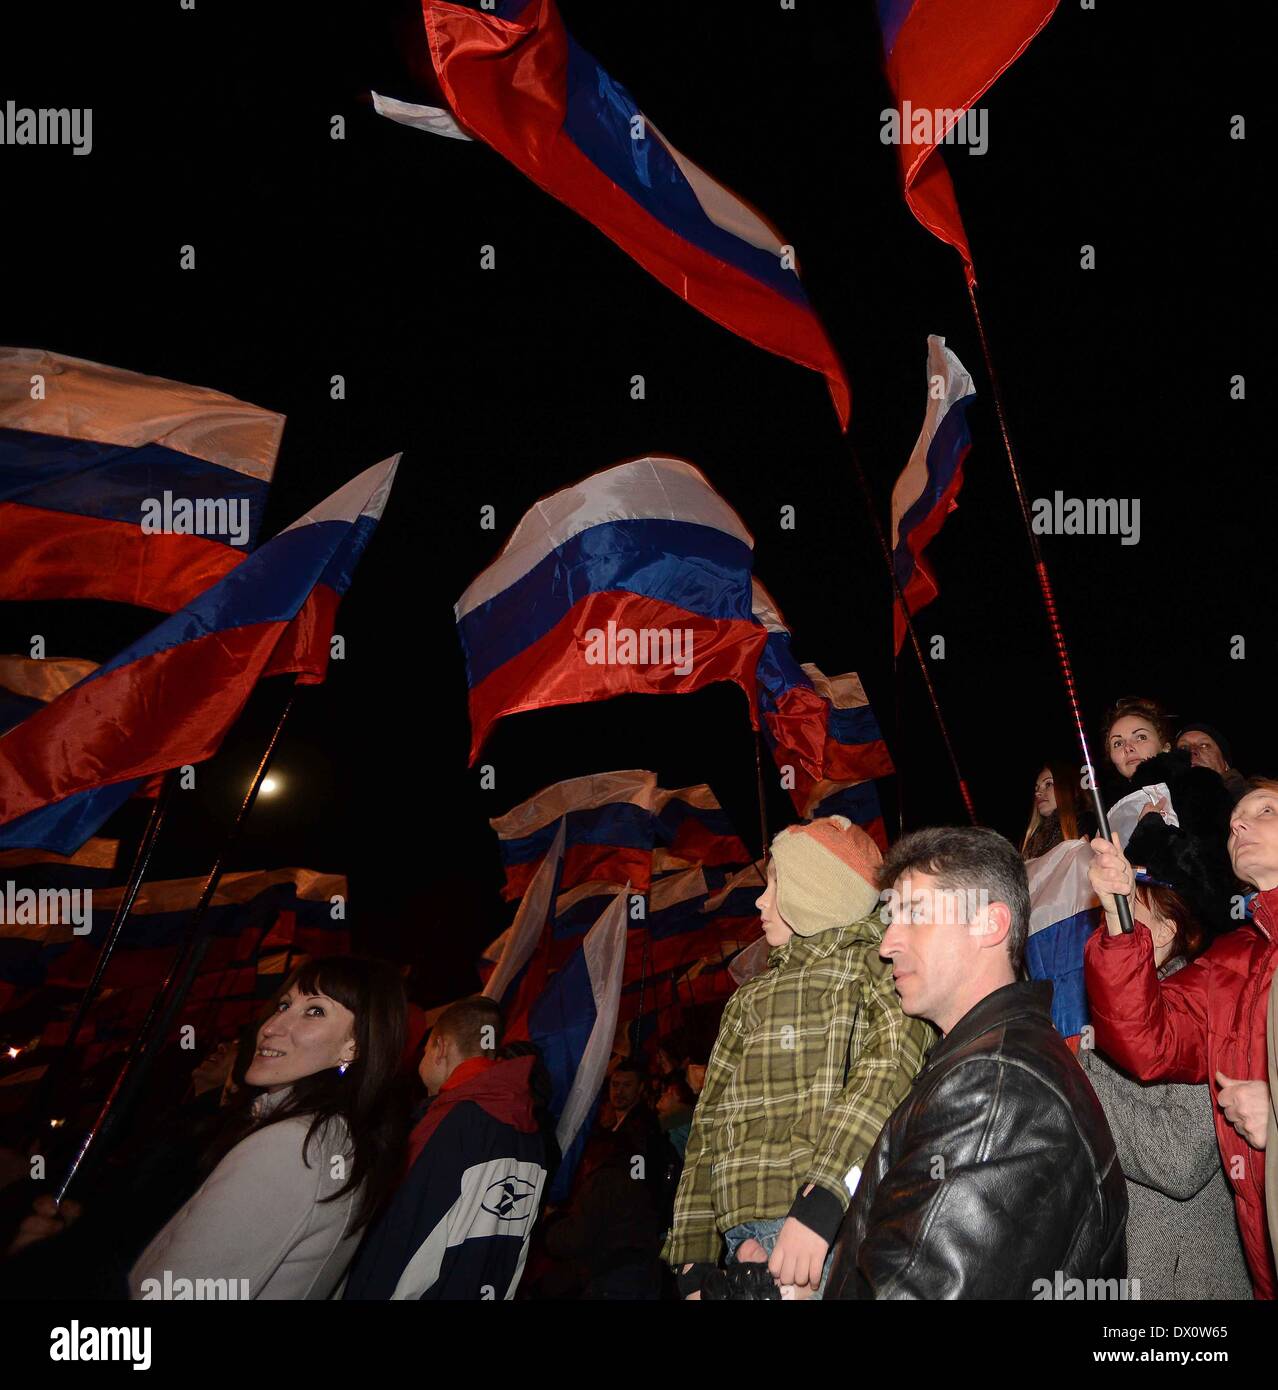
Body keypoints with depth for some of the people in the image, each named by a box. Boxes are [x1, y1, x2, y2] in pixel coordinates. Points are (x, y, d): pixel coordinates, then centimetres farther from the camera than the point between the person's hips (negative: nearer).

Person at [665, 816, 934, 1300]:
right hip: (748, 1245, 5)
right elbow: (709, 1131, 18)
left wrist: (821, 1202, -27)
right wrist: (692, 1262, 9)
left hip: (839, 1231, -5)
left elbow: (896, 1063, -16)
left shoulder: (880, 962, 3)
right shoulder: (749, 1001, 23)